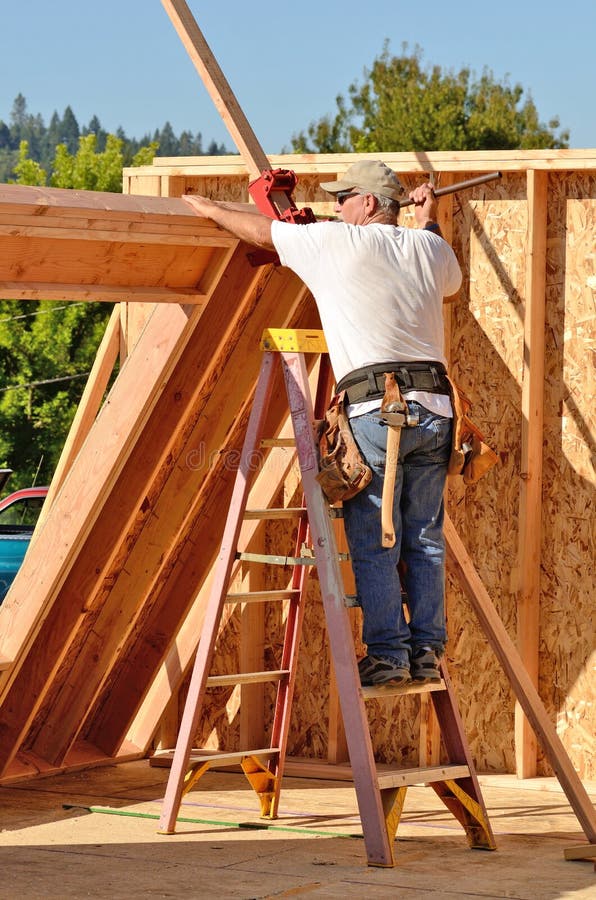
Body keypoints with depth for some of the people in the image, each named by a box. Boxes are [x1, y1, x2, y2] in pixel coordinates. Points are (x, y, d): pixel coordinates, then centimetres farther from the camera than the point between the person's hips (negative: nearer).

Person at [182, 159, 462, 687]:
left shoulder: (337, 243, 0)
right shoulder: (430, 248, 14)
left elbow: (261, 231, 13)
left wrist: (210, 209, 30)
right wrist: (429, 224, 50)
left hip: (375, 410, -5)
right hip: (434, 407, 5)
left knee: (373, 543, -1)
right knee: (424, 539, 9)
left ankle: (387, 654, -4)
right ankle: (427, 652, 10)